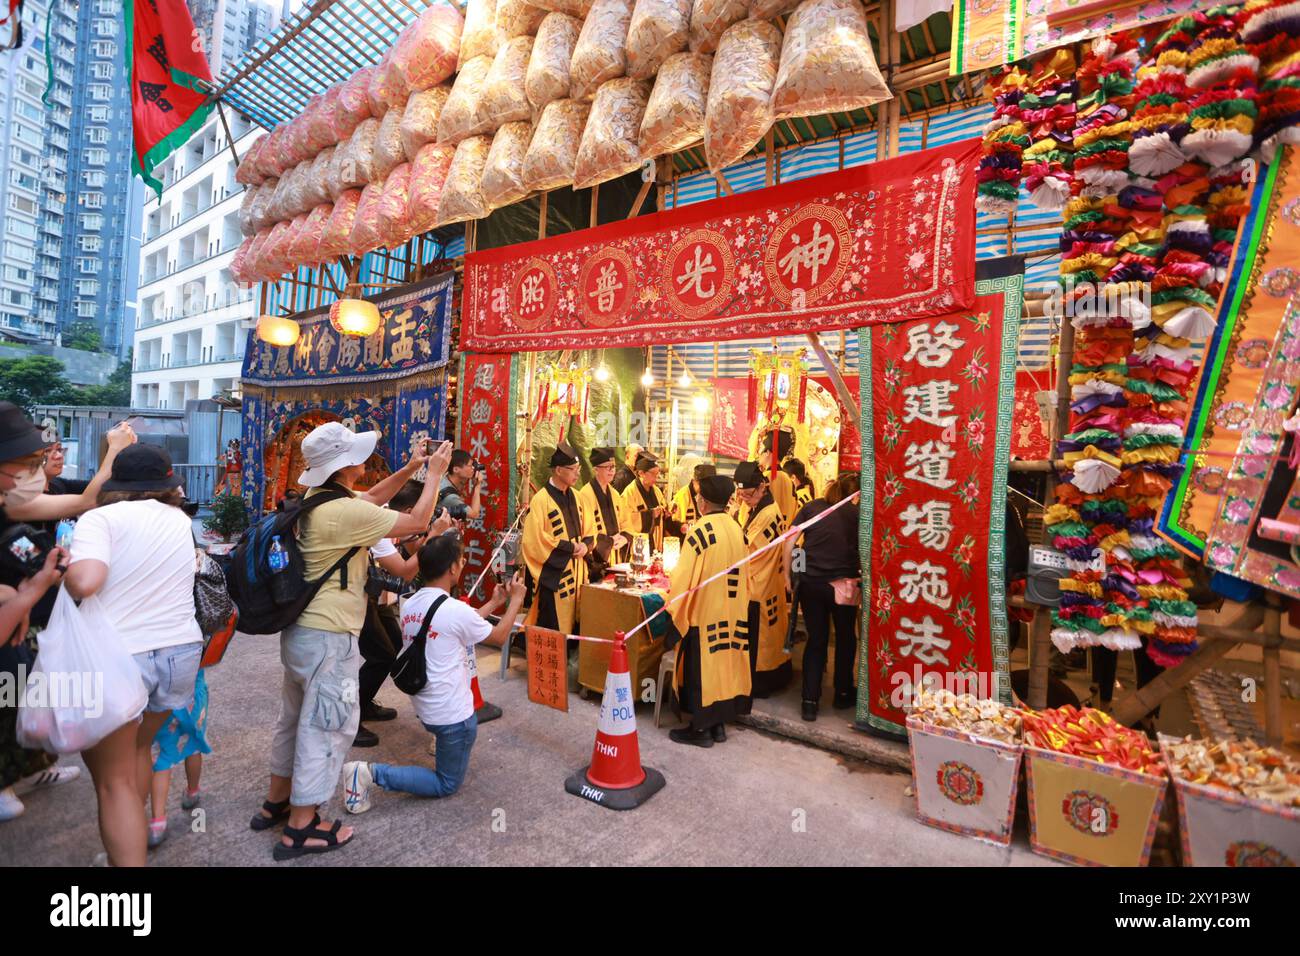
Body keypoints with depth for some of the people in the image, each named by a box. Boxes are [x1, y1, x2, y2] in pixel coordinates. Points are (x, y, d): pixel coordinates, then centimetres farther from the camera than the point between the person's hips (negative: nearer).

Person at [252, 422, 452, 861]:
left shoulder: (317, 499, 4)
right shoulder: (343, 512, -25)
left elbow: (371, 499, 19)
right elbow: (416, 522, -19)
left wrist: (409, 469, 8)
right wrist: (435, 472, -8)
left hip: (302, 630, 10)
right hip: (327, 639, -10)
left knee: (296, 718, 23)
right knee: (326, 727, 4)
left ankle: (276, 801, 39)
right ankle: (300, 828, 18)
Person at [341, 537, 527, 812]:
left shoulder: (410, 605, -1)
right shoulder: (456, 609, -24)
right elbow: (499, 635, -6)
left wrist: (494, 602, 20)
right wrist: (516, 600, 8)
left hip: (422, 705, 8)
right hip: (452, 713, -8)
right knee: (447, 785, 11)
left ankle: (440, 740, 32)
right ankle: (372, 773, -7)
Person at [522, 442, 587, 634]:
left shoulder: (574, 496, 9)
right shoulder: (541, 500, -14)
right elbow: (535, 540, -18)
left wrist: (584, 545, -4)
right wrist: (570, 548, -14)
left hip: (575, 572, 7)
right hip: (553, 574, -7)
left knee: (573, 623, 13)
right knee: (553, 630, -1)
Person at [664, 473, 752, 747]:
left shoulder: (700, 532, -18)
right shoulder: (737, 530, 2)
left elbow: (683, 578, -16)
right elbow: (741, 574, 10)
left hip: (704, 613, -7)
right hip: (732, 613, 7)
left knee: (701, 668, 6)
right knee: (724, 663, 15)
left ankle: (701, 728, 17)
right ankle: (719, 724, 27)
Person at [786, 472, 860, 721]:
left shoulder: (810, 507, 5)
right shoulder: (855, 513, 2)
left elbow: (789, 545, 0)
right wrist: (859, 572, 20)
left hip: (810, 582, 1)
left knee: (816, 640, 12)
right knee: (845, 637, 21)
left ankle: (810, 701, 11)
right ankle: (842, 694, 34)